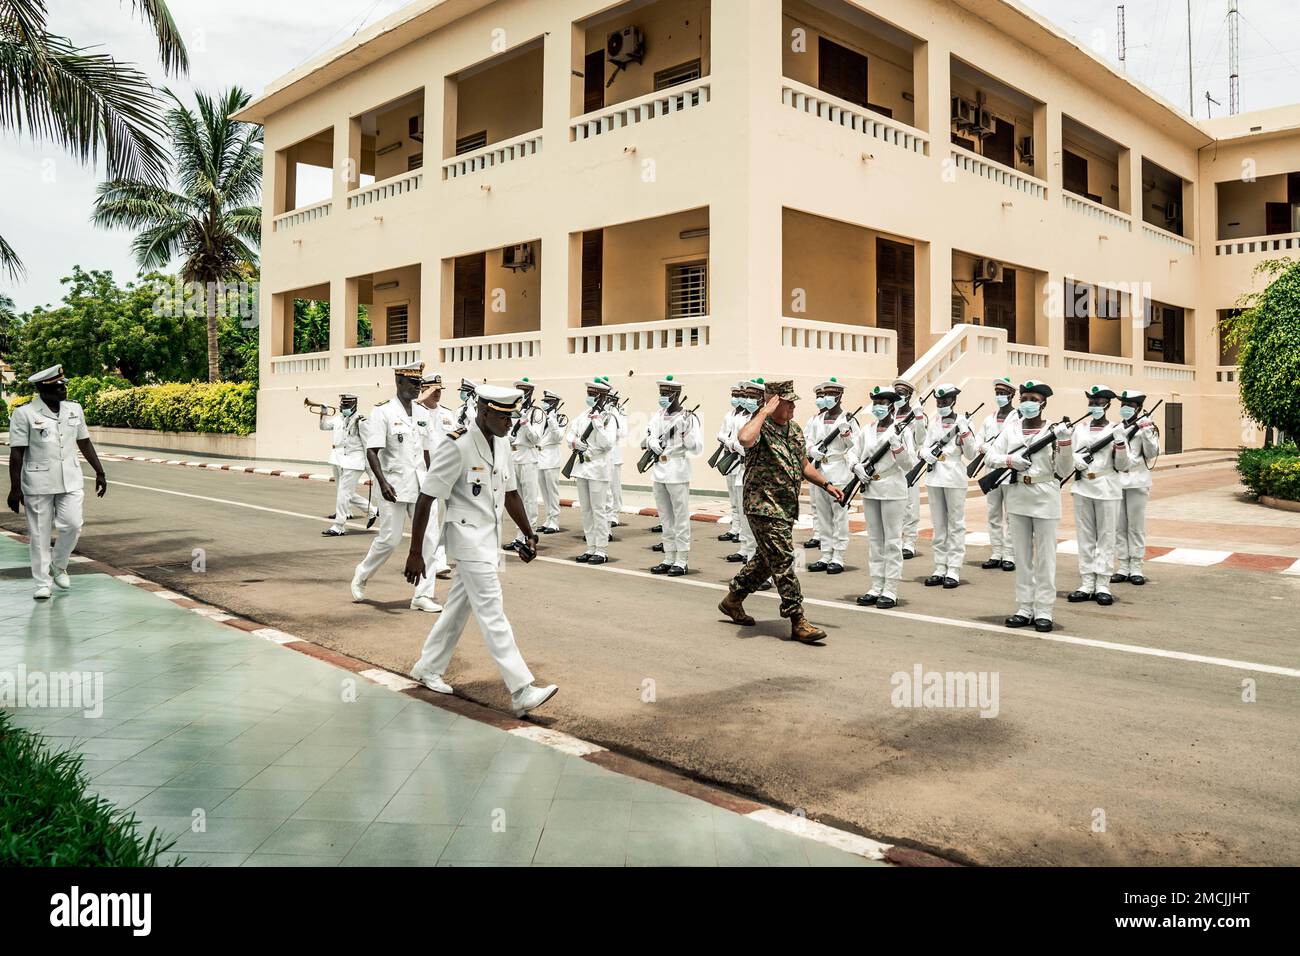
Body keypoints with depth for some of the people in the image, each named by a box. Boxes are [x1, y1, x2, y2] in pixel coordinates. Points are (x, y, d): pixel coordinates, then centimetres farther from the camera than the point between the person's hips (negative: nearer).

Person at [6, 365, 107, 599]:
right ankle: (42, 583, 13)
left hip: (71, 481, 4)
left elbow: (84, 443, 15)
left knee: (73, 525, -4)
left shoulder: (74, 409, 6)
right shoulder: (24, 414, -7)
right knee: (40, 534, 3)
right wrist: (15, 488, -9)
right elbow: (16, 453, -7)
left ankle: (58, 566, 23)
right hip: (38, 483, -3)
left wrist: (99, 473, 15)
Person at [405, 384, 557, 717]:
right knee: (492, 613, -9)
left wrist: (529, 535, 16)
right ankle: (521, 692, -10)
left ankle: (428, 668, 33)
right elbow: (425, 499, -17)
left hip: (491, 538, 8)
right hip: (468, 537, -8)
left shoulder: (502, 443, 6)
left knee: (460, 606, 17)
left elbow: (510, 493, 18)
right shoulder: (457, 446, -18)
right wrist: (415, 553, -17)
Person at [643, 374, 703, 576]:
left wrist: (686, 432, -24)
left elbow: (697, 448, -12)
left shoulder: (688, 418, -7)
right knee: (665, 518, 13)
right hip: (658, 471, 7)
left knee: (680, 518, -2)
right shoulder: (657, 416, 12)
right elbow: (645, 439, 11)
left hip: (677, 473, -7)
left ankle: (681, 561, 4)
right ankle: (669, 559, 21)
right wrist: (651, 443, -10)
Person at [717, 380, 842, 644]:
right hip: (764, 507, -9)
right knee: (783, 562, -8)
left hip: (787, 508, 9)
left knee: (767, 560, 18)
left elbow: (803, 464, 24)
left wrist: (826, 485, 15)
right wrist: (765, 411, -27)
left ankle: (733, 600, 35)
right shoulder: (760, 427, -13)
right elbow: (744, 439, -39)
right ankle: (798, 622, -3)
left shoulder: (795, 429, 13)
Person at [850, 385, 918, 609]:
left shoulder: (901, 430, -5)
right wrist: (857, 467, -5)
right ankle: (876, 588, 18)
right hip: (870, 490, 5)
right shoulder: (867, 430, 9)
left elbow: (910, 464, -9)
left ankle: (890, 591, 3)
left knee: (892, 541, -1)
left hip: (893, 491, -5)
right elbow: (853, 454, 16)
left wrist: (896, 444, -23)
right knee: (875, 540, 11)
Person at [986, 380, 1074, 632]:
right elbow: (991, 458, 2)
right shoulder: (1010, 428, 5)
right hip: (1017, 498, 3)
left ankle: (1043, 611, 8)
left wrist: (1065, 443, -18)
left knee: (1045, 557, 2)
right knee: (1022, 557, 10)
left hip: (1045, 499, -3)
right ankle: (1024, 609, 18)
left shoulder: (1054, 430, -4)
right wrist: (1009, 460, -16)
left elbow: (1063, 471, -6)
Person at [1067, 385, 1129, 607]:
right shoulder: (1080, 429, 9)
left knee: (1106, 538, 1)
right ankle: (1087, 584, 12)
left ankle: (1102, 586, 5)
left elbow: (1122, 466, -3)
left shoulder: (1115, 430, 0)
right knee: (1085, 537, 7)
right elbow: (1070, 456, 12)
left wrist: (1120, 443, -18)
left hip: (1107, 490, -3)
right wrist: (1075, 460, -10)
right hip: (1082, 488, 3)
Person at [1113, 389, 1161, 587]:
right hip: (1115, 481, 4)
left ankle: (1136, 568, 7)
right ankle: (1123, 567, 13)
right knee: (1119, 526, 6)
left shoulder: (1146, 427, 0)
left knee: (1136, 526, 1)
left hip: (1137, 482, -4)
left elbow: (1152, 454, -10)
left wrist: (1146, 433, -21)